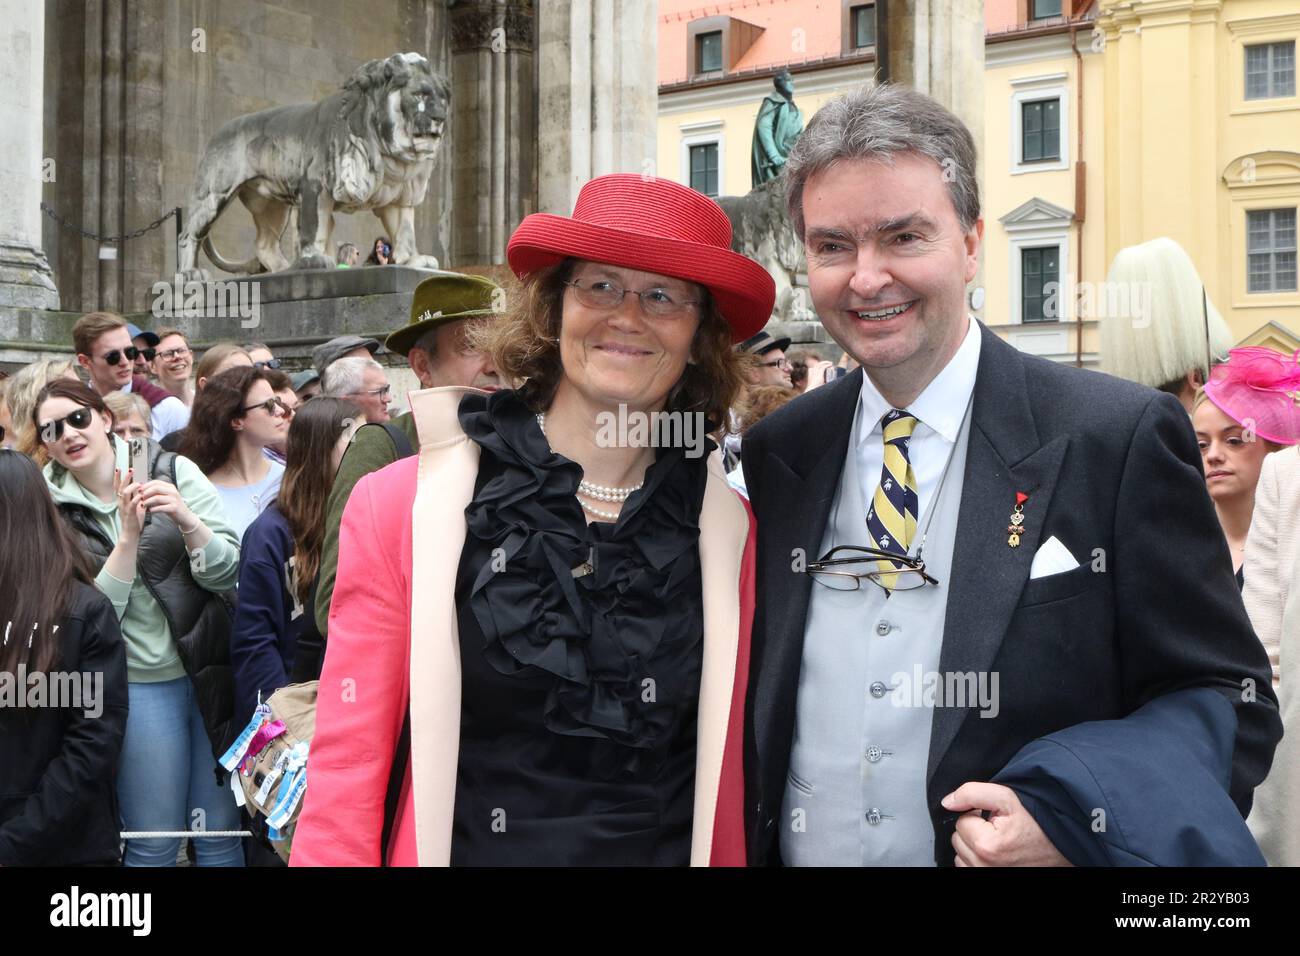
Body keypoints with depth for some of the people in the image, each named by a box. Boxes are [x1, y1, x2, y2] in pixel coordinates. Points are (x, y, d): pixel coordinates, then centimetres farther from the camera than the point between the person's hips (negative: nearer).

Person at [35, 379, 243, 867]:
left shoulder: (175, 472, -2)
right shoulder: (54, 510, -1)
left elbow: (227, 571, -5)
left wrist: (187, 520, -22)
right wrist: (128, 536, -20)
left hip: (209, 672, 1)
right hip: (139, 684, 0)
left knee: (221, 830, 8)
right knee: (154, 842, 5)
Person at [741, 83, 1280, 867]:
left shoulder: (1120, 439, -13)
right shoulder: (774, 456, -1)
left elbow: (1228, 704, -9)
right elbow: (759, 704, 8)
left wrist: (1074, 821, -24)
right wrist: (735, 846, -8)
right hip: (794, 853, 4)